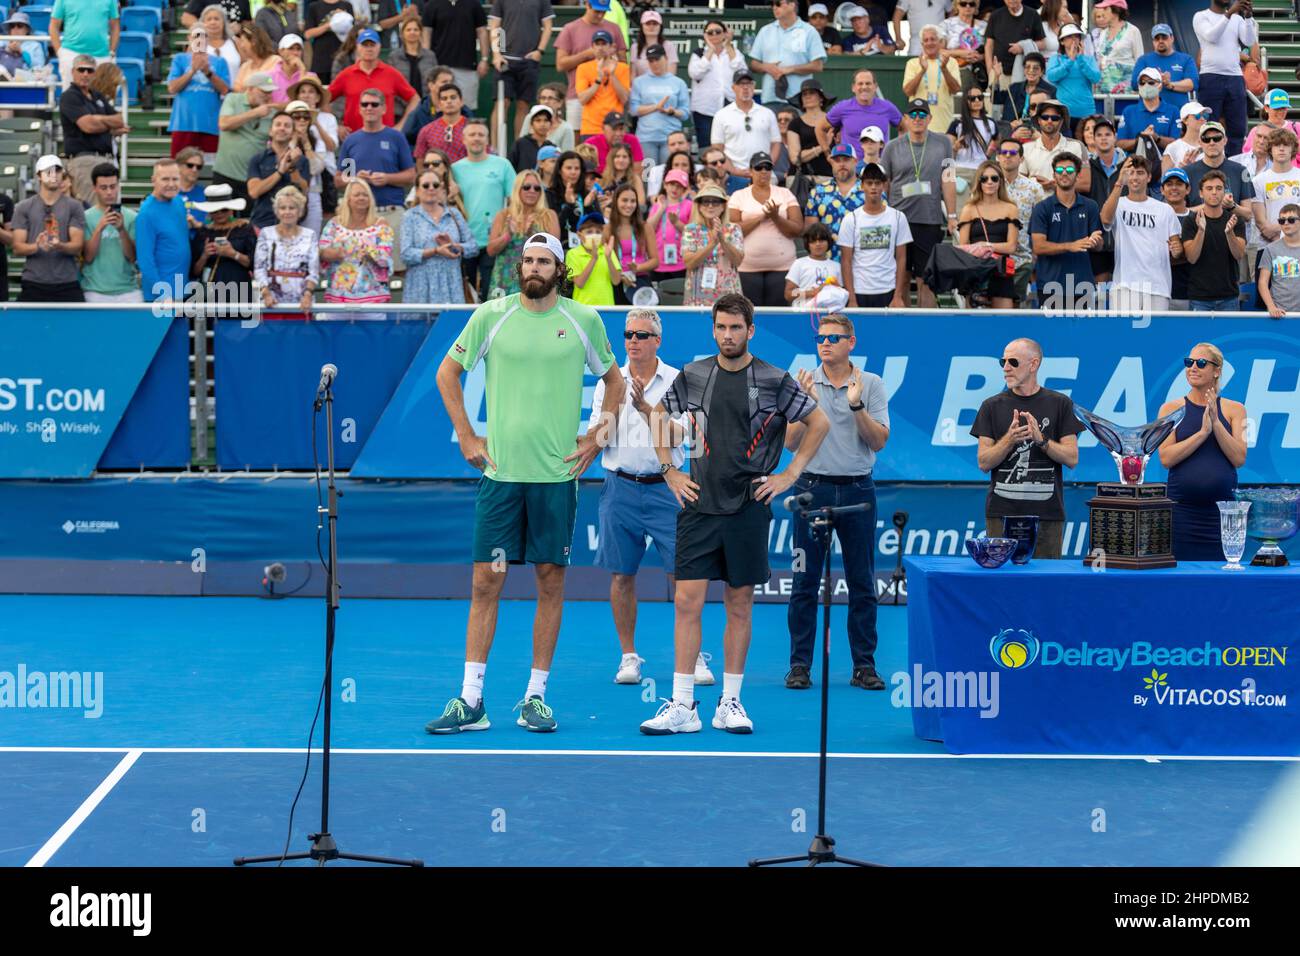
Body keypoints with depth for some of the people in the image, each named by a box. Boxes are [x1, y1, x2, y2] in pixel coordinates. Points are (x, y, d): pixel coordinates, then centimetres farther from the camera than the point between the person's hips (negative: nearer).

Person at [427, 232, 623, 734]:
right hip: (500, 471, 0)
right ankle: (470, 701, 1)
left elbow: (613, 378, 17)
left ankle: (535, 697, 12)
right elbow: (448, 372, 12)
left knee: (550, 583, 3)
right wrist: (465, 436, 6)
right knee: (485, 584, -2)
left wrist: (599, 435, 6)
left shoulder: (584, 320, 3)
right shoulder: (491, 315, 2)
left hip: (558, 472, 0)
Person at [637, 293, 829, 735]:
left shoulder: (773, 380, -1)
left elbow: (819, 422, 8)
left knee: (740, 606, 5)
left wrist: (790, 475, 3)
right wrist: (669, 471, 12)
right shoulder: (693, 376, 5)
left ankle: (730, 702, 13)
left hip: (748, 506, -1)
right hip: (698, 504, 1)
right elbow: (657, 417, 20)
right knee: (687, 602, -6)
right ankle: (682, 706, -4)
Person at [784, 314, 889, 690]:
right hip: (813, 489, 0)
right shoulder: (803, 383, 4)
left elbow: (879, 442, -2)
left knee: (862, 584, 3)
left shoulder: (871, 384, 4)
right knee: (805, 583, 1)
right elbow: (791, 443, -1)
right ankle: (800, 664, 6)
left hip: (857, 491, 0)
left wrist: (856, 405, -15)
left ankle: (864, 666, 10)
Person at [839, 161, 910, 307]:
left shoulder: (897, 217, 4)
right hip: (859, 293, 0)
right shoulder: (851, 220, 2)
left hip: (889, 293, 0)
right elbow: (846, 261, 1)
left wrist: (898, 296, -3)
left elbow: (901, 259, 5)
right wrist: (851, 299, -6)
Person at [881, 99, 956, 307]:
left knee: (926, 280, 0)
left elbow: (948, 181, 4)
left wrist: (952, 216, 1)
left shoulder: (943, 143, 7)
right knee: (901, 278, 2)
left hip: (931, 221, 0)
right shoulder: (892, 147, 7)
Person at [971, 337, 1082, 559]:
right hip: (1002, 513, 0)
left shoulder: (1060, 404, 5)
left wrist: (1041, 440, -16)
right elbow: (984, 462, 1)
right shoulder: (992, 406, 6)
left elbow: (1071, 458, 0)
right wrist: (1010, 439, -16)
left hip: (1047, 513, 0)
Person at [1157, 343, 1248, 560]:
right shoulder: (1171, 409, 6)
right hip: (1181, 508, -1)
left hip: (1223, 508, 1)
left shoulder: (1234, 410, 8)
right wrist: (1203, 432, -13)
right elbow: (1166, 458, -6)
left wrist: (1216, 423, -11)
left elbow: (1239, 458, -2)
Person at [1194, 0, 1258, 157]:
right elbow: (1211, 36, -16)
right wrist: (1229, 13, -23)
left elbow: (1250, 41, 0)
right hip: (1210, 78, -4)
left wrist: (1248, 16, -13)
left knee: (1237, 128, 3)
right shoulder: (1201, 16, 2)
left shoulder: (1237, 18, 13)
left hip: (1235, 78, 4)